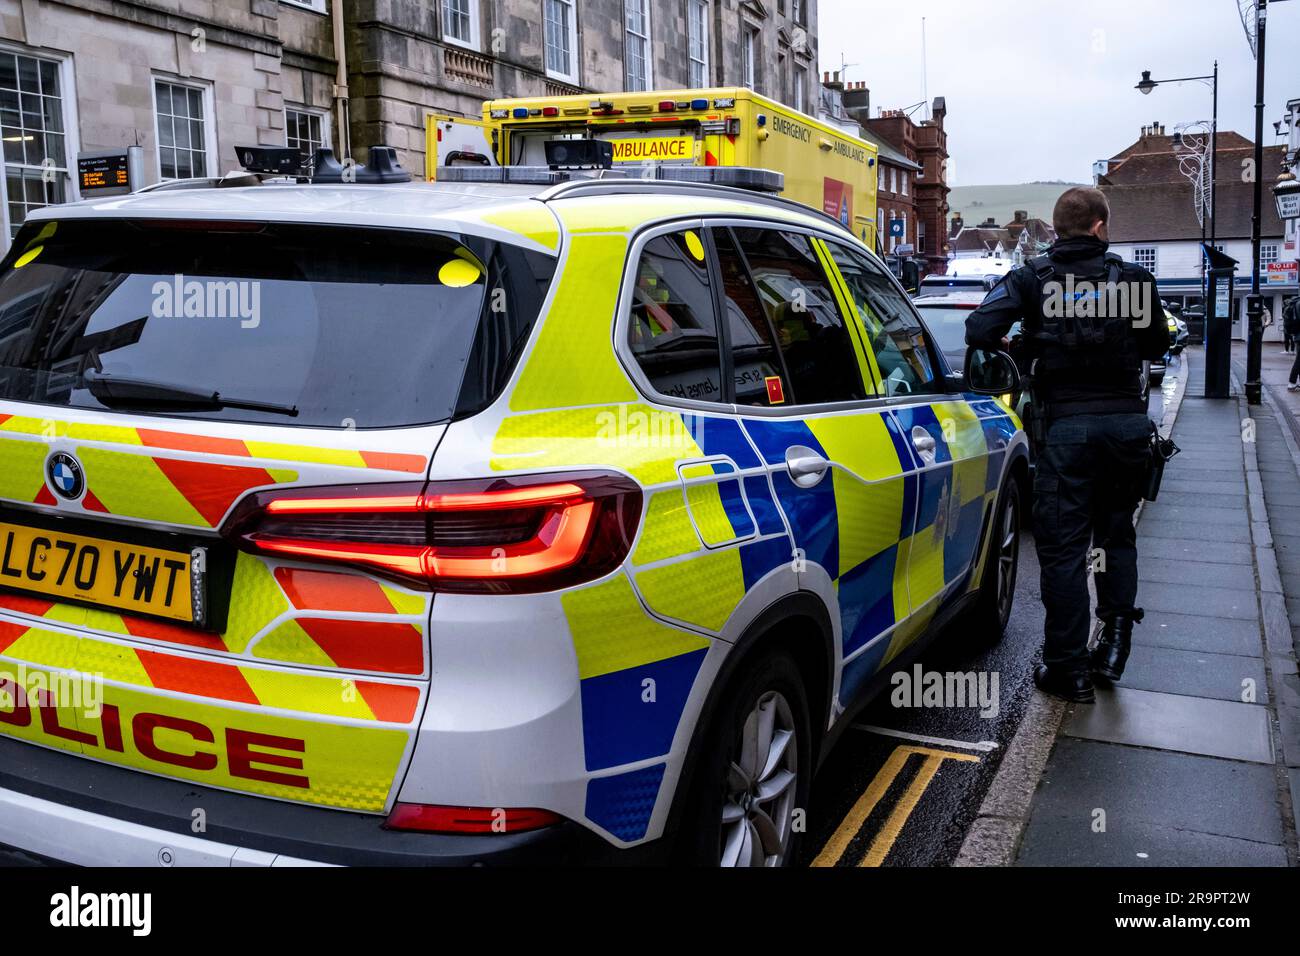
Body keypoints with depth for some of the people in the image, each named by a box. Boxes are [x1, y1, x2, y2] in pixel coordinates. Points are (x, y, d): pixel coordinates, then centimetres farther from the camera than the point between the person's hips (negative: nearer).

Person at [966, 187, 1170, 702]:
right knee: (1117, 533, 21)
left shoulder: (1031, 278, -2)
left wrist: (1011, 345, 8)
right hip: (1127, 421, 3)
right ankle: (1115, 641, 17)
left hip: (1066, 423, -2)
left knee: (1063, 546, 3)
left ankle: (1069, 668, 7)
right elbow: (1157, 344, 12)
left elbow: (979, 331, -13)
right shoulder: (1132, 277, 3)